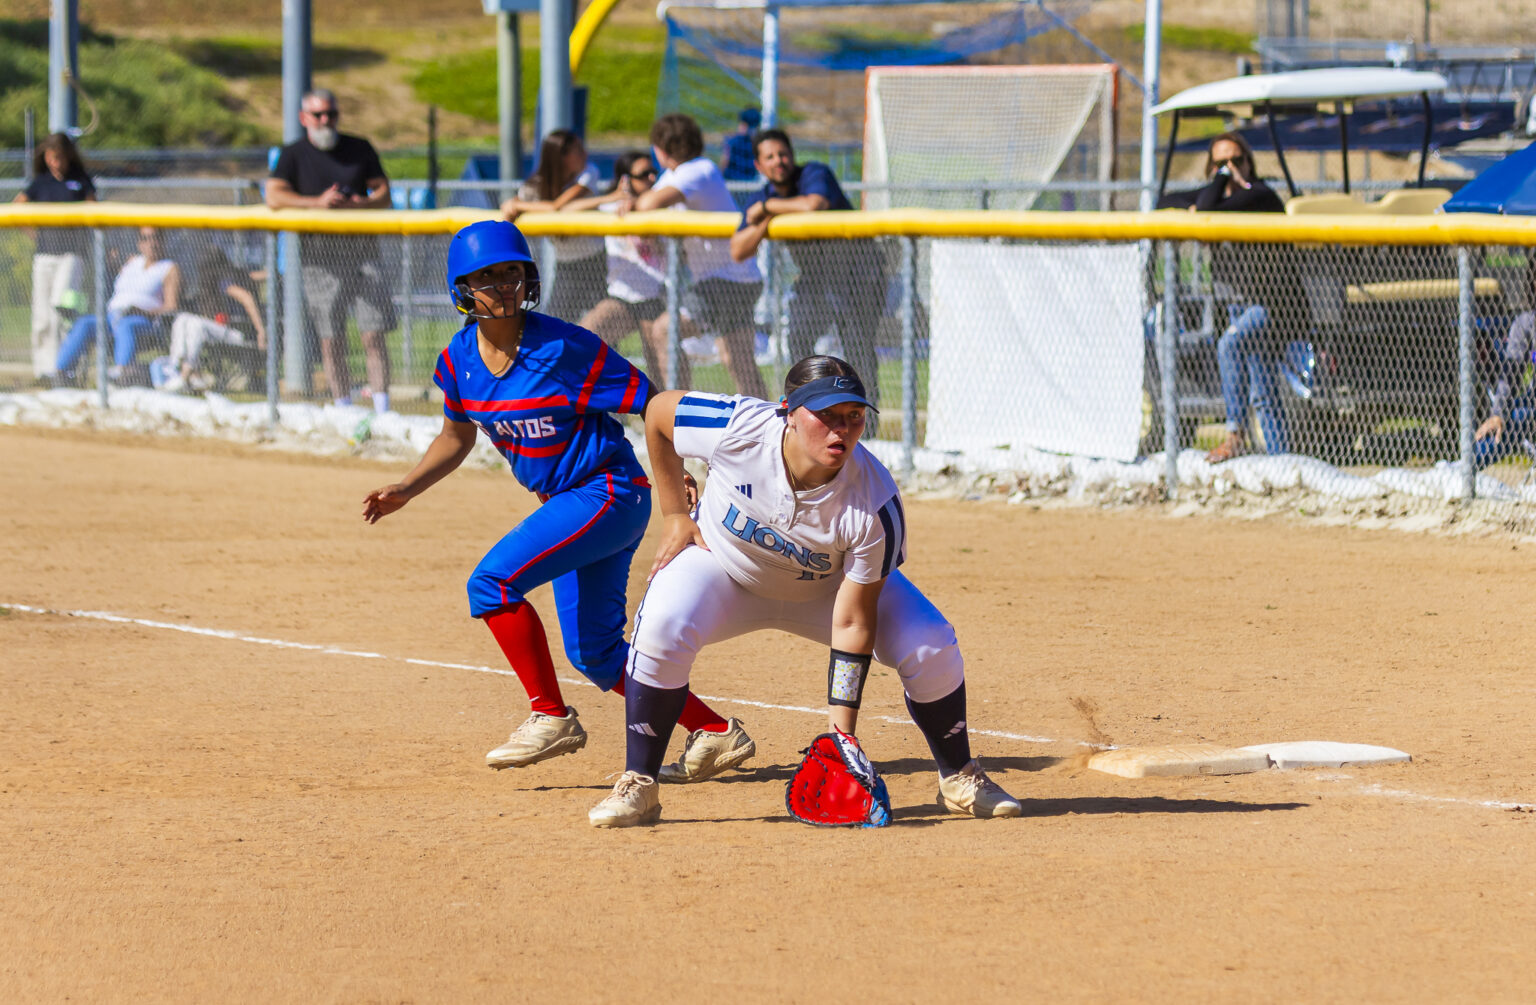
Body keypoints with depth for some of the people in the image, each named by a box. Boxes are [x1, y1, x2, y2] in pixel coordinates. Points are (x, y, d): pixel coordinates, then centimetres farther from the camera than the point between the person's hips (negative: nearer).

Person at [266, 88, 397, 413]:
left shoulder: (360, 149, 12)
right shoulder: (294, 155, 6)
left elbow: (383, 194, 11)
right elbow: (274, 197, -6)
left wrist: (361, 204, -11)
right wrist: (317, 202, -18)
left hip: (362, 249, 1)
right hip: (320, 257, -1)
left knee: (374, 335, -7)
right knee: (331, 341, -1)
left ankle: (382, 410, -6)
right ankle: (344, 409, 6)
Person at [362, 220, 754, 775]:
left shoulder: (563, 348, -19)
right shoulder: (459, 360, 0)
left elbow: (654, 406, -15)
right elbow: (457, 436, 19)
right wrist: (404, 490, 6)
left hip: (609, 493, -8)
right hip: (566, 503, 8)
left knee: (493, 580, -21)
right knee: (595, 655, 9)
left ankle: (551, 718, -9)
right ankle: (720, 733, 19)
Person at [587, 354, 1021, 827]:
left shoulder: (875, 504, -33)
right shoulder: (736, 428, -35)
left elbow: (852, 621, -26)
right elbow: (658, 409, -13)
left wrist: (841, 730, -28)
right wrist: (675, 515, -11)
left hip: (830, 587, 1)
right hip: (723, 564, -1)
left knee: (932, 645, -17)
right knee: (662, 626, -32)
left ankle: (959, 778, 10)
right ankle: (638, 787, -17)